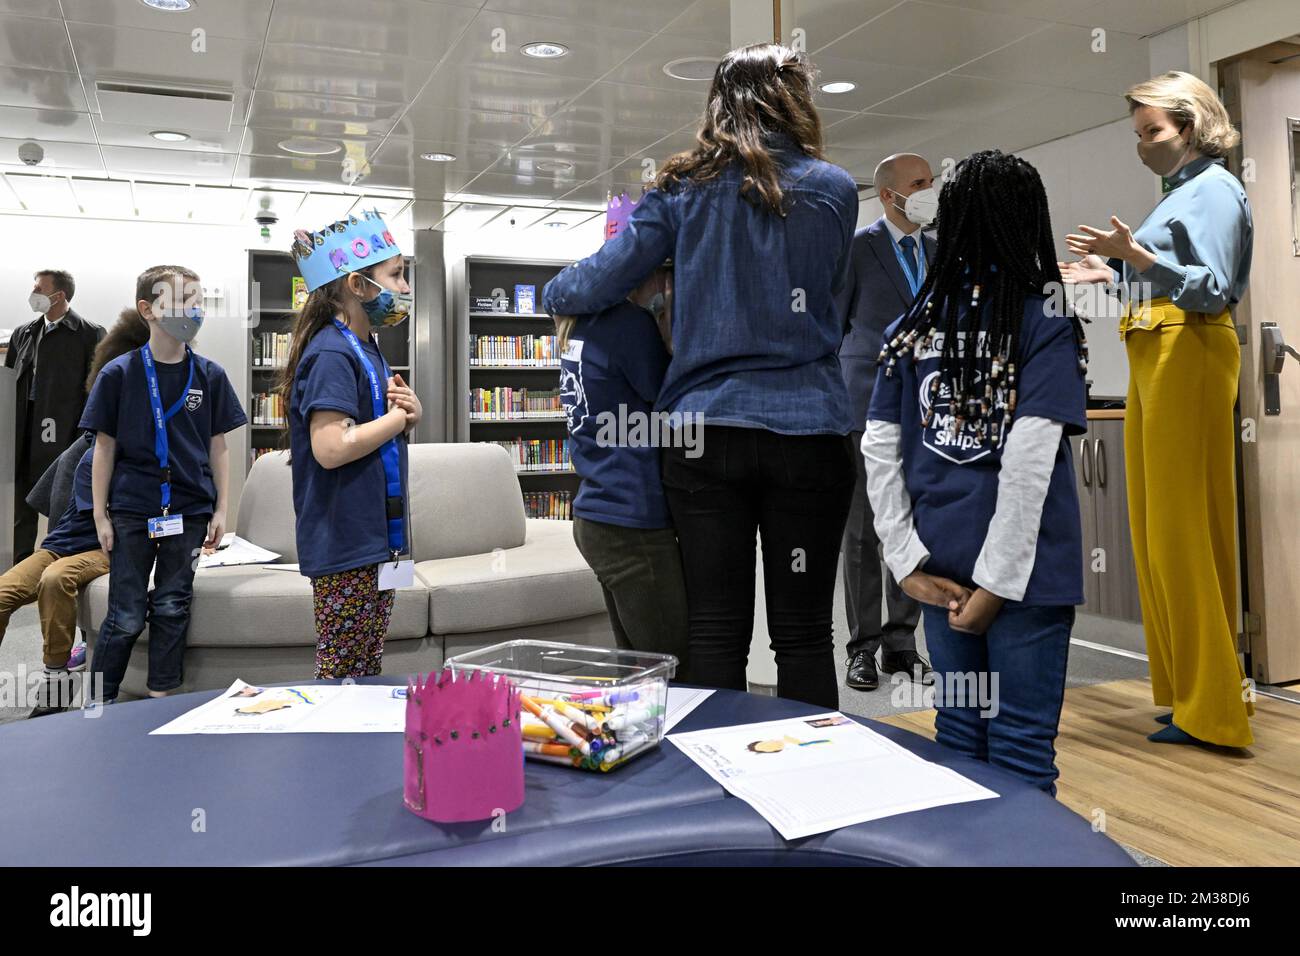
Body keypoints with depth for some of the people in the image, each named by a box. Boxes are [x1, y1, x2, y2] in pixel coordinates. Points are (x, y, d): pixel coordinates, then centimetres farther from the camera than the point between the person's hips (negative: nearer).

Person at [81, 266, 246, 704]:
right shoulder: (119, 373, -3)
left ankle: (161, 701, 22)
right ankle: (97, 704, 19)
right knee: (126, 617, 3)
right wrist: (101, 515, -1)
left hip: (189, 511, 2)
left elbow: (218, 446, 7)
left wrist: (221, 510, 3)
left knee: (172, 609, 10)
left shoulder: (210, 375, 3)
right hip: (132, 512, -2)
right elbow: (105, 447, 1)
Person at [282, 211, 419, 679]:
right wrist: (400, 416, -12)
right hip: (346, 547, -10)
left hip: (377, 538, 10)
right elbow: (331, 448, -26)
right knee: (342, 677, 0)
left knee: (369, 675, 17)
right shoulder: (332, 353, -15)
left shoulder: (366, 349, 15)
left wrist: (404, 410, 1)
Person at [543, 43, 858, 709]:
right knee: (804, 634, 7)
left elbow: (601, 282, 1)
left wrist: (553, 293, 22)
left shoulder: (684, 189, 4)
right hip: (809, 430, 0)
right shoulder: (834, 191, 5)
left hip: (705, 431, 1)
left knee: (715, 634, 6)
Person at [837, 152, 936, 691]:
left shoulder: (938, 254, 13)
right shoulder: (856, 249, -2)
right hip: (868, 409, -4)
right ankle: (863, 647, 10)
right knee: (862, 532, 1)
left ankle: (902, 642, 17)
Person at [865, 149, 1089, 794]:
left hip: (941, 562, 5)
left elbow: (878, 449, -1)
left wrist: (908, 562, 1)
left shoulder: (914, 323, 4)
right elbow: (1029, 460, -18)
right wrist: (996, 582, -14)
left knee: (959, 735, 17)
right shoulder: (1045, 322, -9)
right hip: (1022, 567, -4)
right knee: (1021, 751, 7)